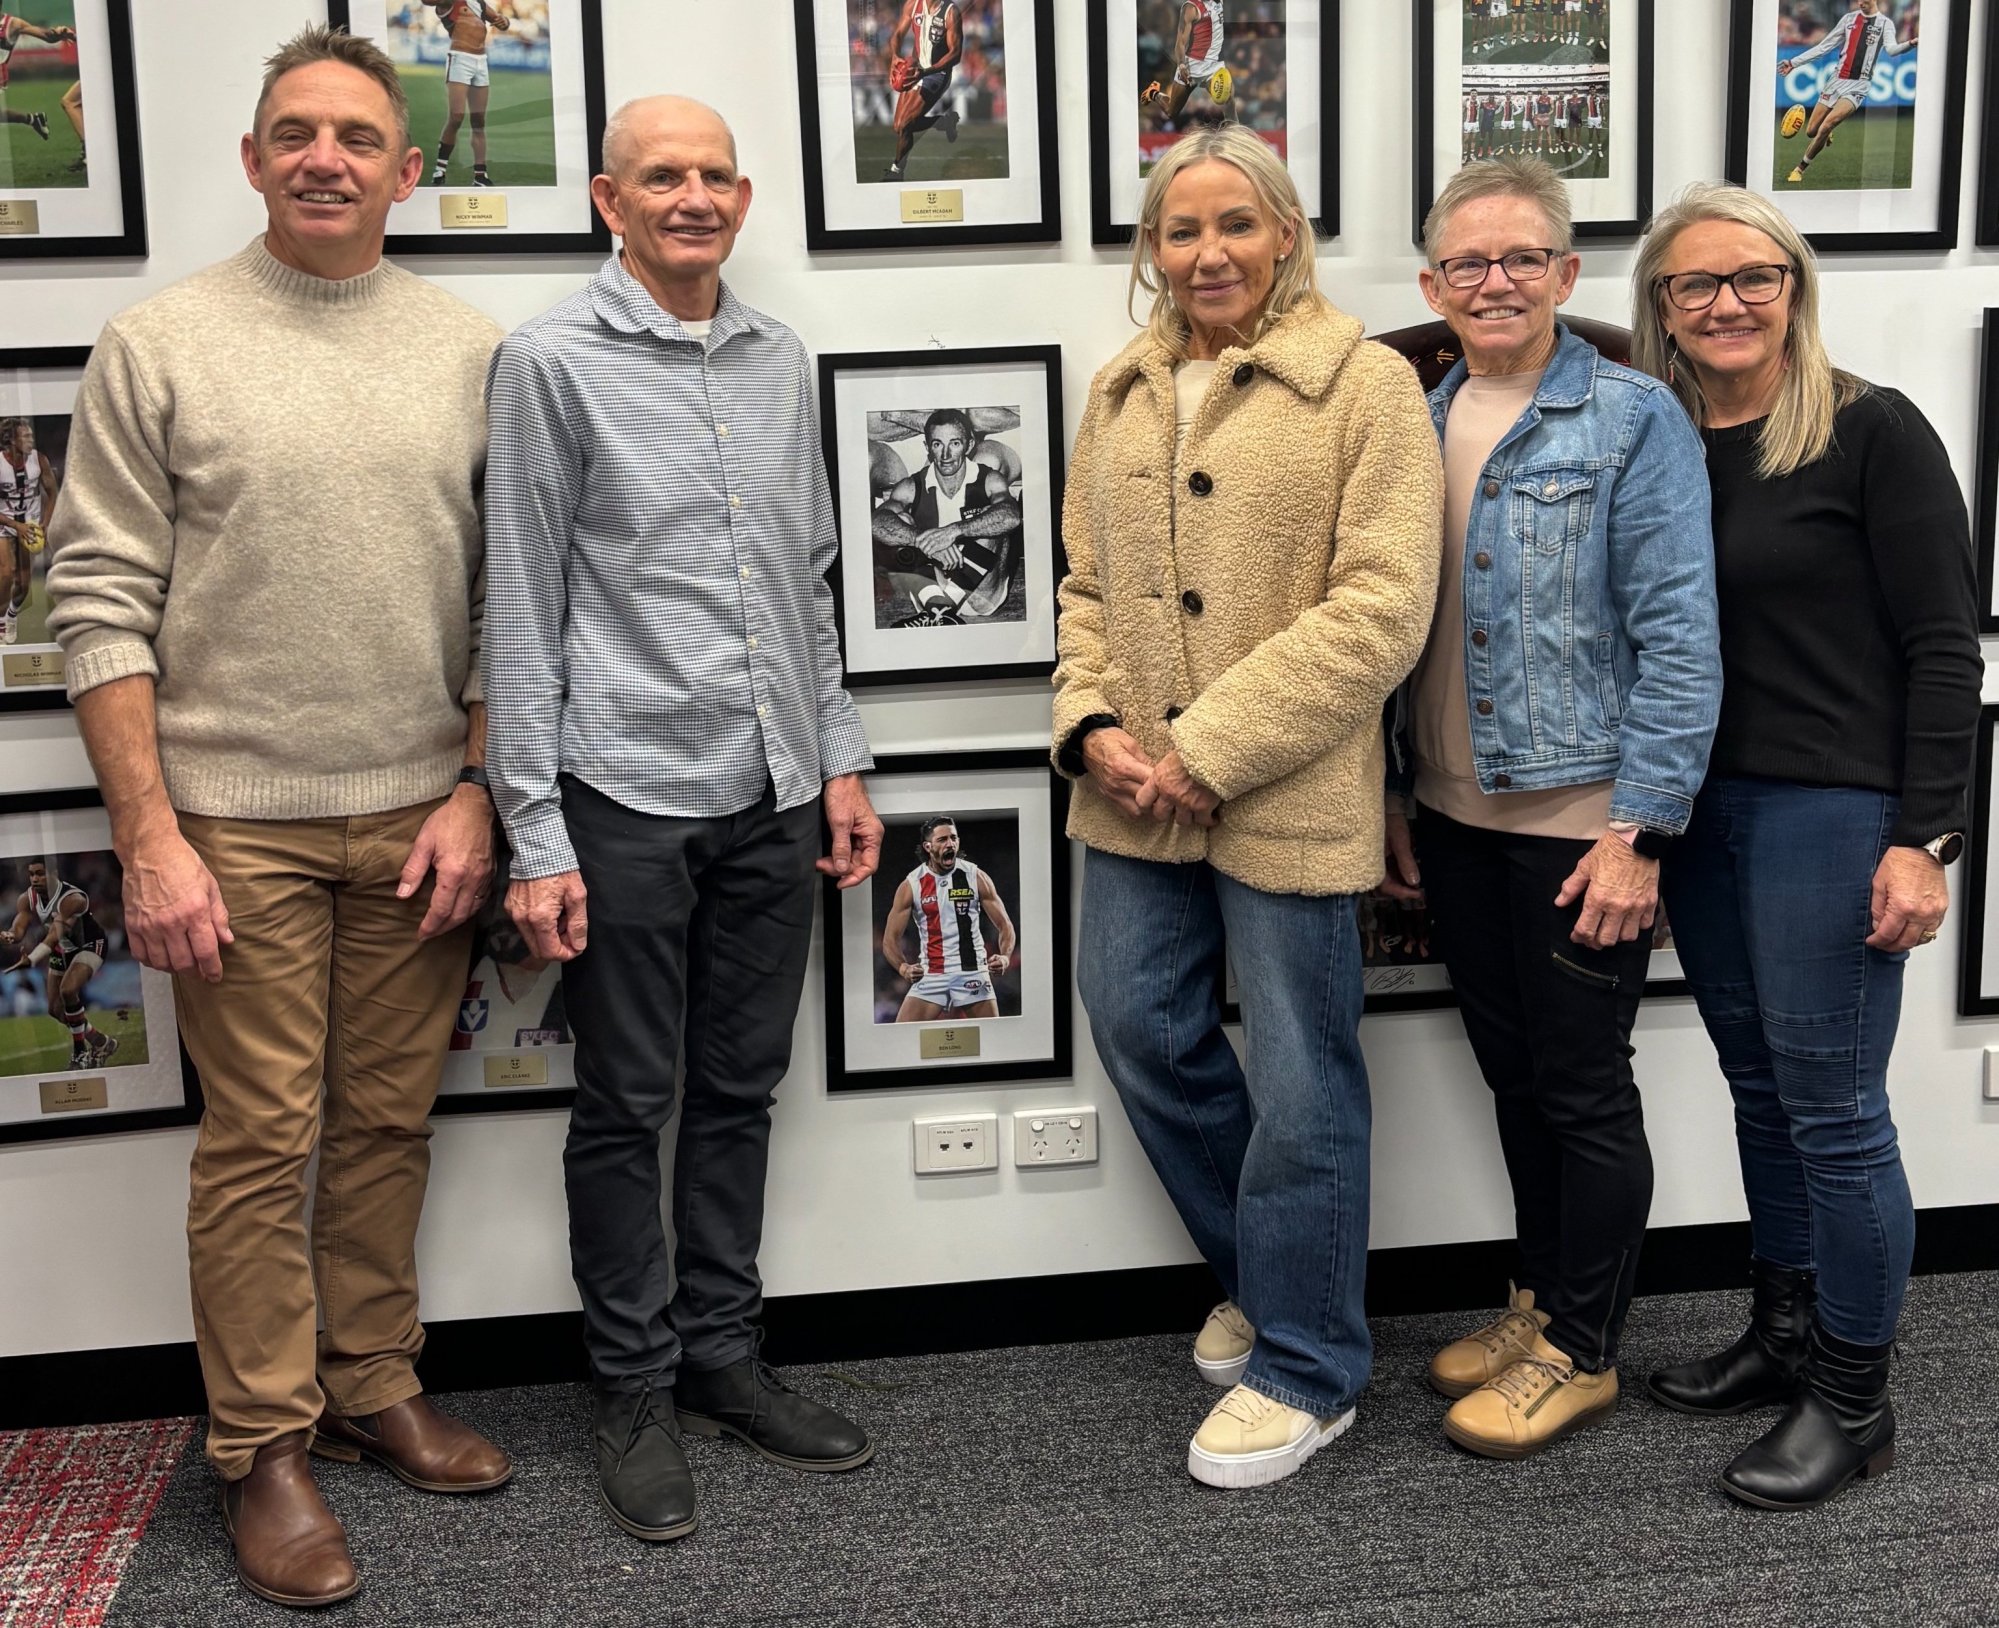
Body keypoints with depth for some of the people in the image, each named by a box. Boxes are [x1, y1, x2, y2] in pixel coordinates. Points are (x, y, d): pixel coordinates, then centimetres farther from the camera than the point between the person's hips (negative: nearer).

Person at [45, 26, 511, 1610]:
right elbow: (103, 605, -4)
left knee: (390, 1124, 11)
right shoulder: (160, 345, -2)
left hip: (418, 821, 3)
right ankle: (266, 1447, 17)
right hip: (238, 821, -2)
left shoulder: (472, 351, 6)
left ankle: (375, 1388, 28)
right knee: (262, 1141, 3)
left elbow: (506, 600, 8)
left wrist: (475, 794, 1)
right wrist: (150, 837, -9)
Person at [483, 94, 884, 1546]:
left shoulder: (782, 362, 10)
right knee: (626, 1107, 6)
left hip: (772, 796, 5)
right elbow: (523, 609, -7)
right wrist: (536, 835, -10)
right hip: (627, 796, -5)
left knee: (740, 1091, 14)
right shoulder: (554, 361, -6)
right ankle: (637, 1389, 20)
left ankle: (726, 1357, 28)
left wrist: (840, 756, 12)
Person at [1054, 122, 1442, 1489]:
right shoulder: (1122, 395, 13)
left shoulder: (1366, 385, -7)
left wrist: (1209, 750, -18)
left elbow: (1379, 610, -15)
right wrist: (1092, 725, -4)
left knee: (1297, 1078, 3)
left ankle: (1305, 1367, 22)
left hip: (1289, 800, -6)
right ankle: (1268, 1271, 39)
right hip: (1135, 799, 7)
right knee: (1141, 1031, 15)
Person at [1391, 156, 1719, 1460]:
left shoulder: (1634, 420, -9)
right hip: (1455, 819, 6)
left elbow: (1679, 634, -14)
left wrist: (1638, 831, -18)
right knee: (1511, 1073, 17)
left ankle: (1582, 1352, 20)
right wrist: (1389, 797, 10)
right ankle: (1540, 1300, 34)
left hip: (1579, 825, -6)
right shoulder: (1417, 426, 8)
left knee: (1583, 1089, 5)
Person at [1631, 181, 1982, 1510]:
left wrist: (1924, 839, -15)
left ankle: (1853, 1400, 15)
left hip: (1832, 810, -6)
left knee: (1833, 1108, 0)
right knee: (1760, 1088, 16)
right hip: (1700, 806, 6)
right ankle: (1785, 1336, 32)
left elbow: (1943, 645, -10)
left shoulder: (1872, 432, -8)